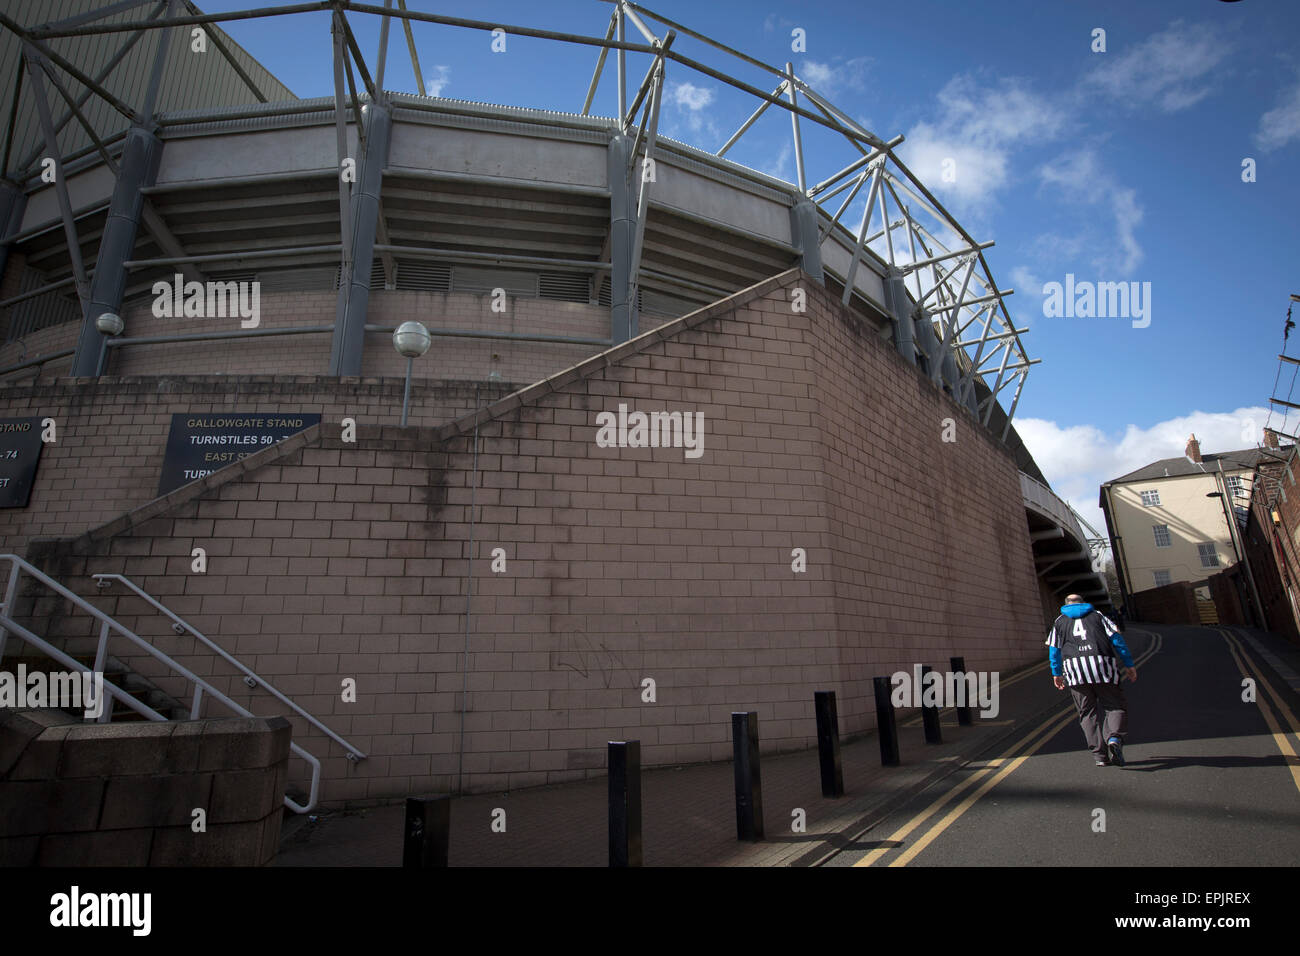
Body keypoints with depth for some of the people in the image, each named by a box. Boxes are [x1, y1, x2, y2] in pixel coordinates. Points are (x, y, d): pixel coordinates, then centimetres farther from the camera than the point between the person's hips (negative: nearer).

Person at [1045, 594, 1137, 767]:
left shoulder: (1060, 621, 21)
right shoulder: (1097, 615, 20)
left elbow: (1054, 649, 17)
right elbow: (1116, 638, 9)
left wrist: (1056, 673, 24)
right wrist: (1129, 665, 9)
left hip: (1074, 668, 1)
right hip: (1102, 664, -1)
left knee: (1088, 713, 6)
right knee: (1116, 706, 5)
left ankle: (1101, 755, -1)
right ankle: (1114, 738, -21)